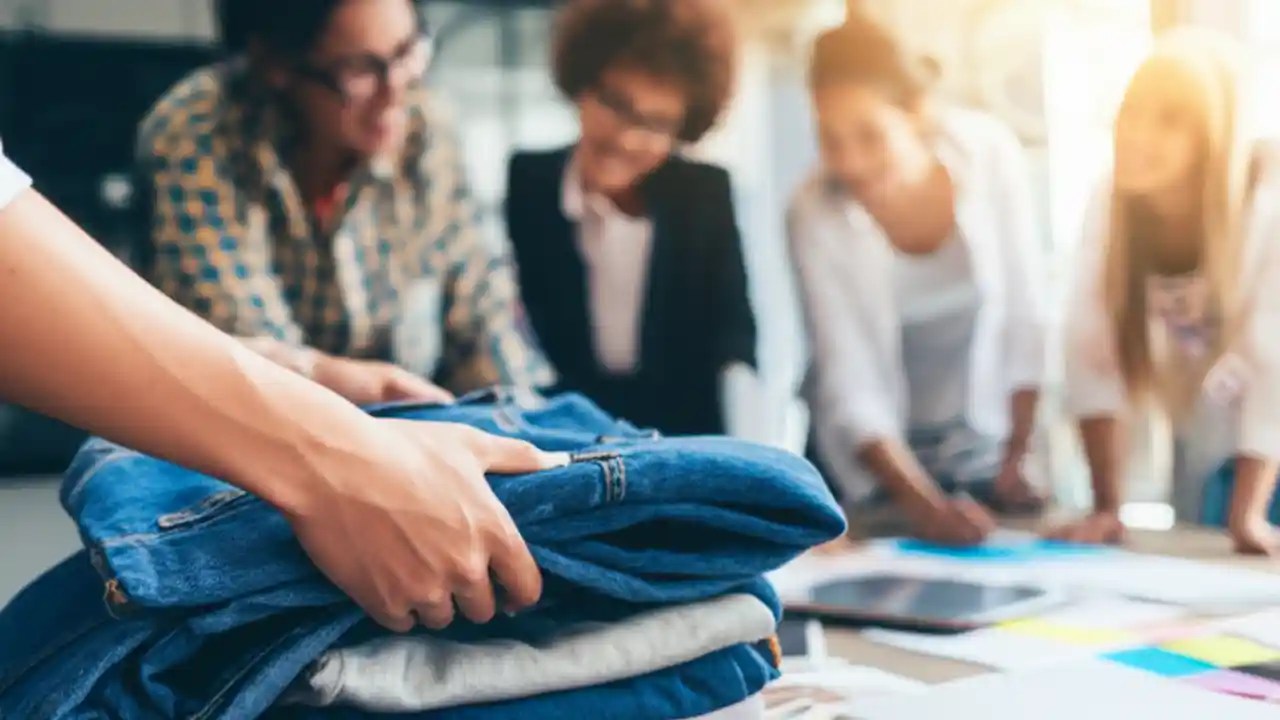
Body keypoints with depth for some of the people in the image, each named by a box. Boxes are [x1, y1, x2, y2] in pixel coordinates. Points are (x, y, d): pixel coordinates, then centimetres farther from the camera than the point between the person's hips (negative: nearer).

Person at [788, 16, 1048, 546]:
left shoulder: (990, 155, -19)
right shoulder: (815, 215, -22)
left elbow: (1025, 319, -10)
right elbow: (850, 388, -22)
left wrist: (1015, 462, -8)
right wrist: (924, 503, -34)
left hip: (982, 448, 1)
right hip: (876, 464, -1)